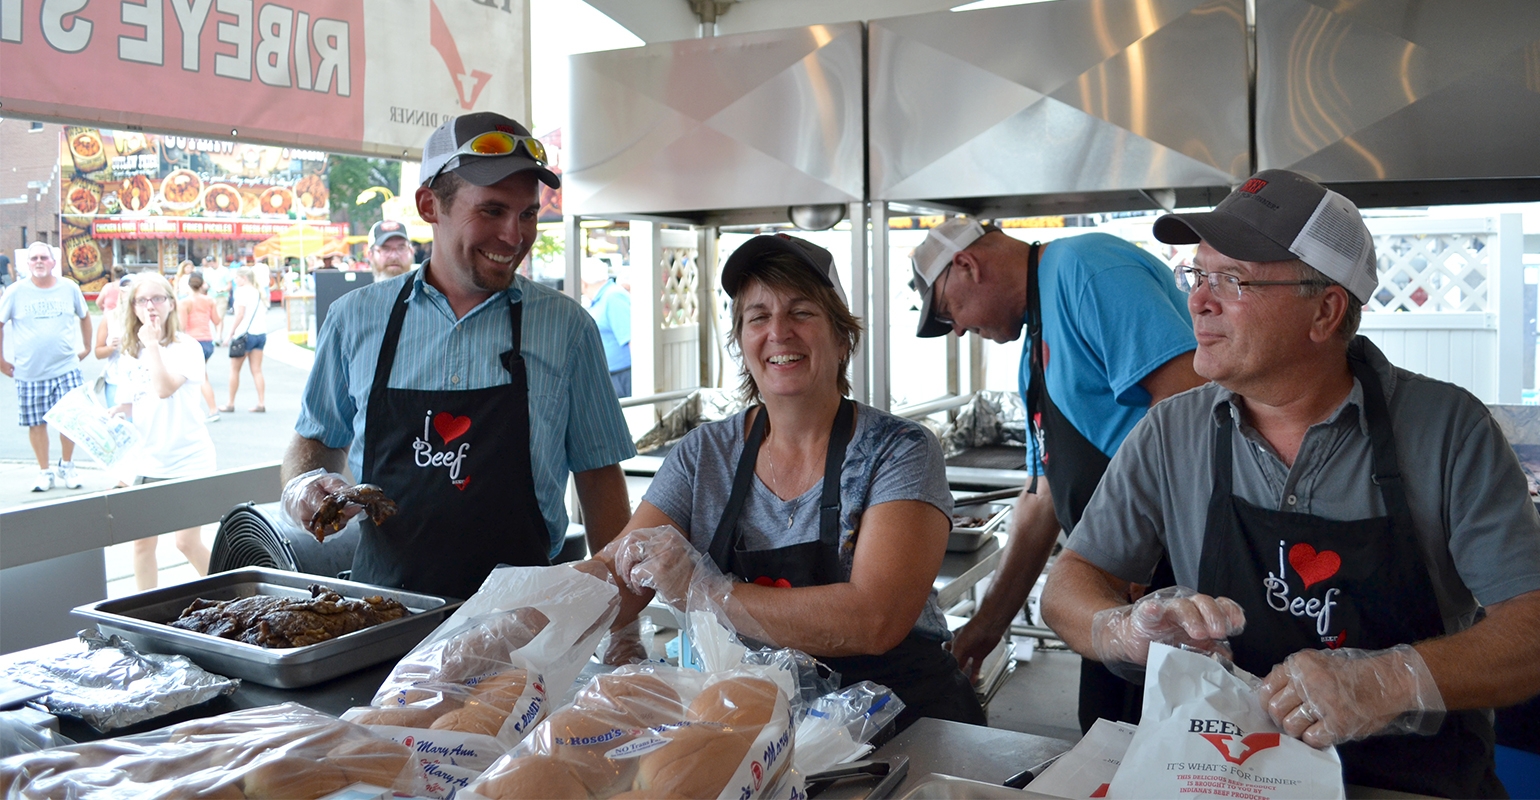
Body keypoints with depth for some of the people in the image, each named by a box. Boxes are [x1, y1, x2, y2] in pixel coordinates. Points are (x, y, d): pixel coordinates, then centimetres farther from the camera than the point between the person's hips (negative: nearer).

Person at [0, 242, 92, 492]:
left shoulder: (69, 288, 1)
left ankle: (67, 465, 21)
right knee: (37, 423, 7)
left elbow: (84, 316, 16)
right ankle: (44, 471, 21)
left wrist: (86, 347, 12)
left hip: (66, 368, 0)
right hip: (29, 373, 0)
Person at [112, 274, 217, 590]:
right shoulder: (131, 353, 8)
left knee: (187, 543, -3)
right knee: (142, 542, 7)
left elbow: (165, 388, -26)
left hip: (187, 460, -5)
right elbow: (131, 405, 15)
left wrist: (152, 343, -22)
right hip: (145, 461, 6)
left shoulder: (185, 347, -9)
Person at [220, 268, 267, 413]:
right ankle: (261, 403, 0)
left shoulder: (242, 291, -8)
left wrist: (231, 333, -9)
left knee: (234, 370, 4)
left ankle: (230, 404, 10)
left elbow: (240, 314, -14)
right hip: (260, 333, 7)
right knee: (257, 370, 6)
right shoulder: (258, 292, 14)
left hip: (244, 334, -7)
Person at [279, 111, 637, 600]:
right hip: (382, 605, 1)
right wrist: (302, 485, 0)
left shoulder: (567, 329, 4)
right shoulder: (356, 319, 7)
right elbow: (316, 438, 21)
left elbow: (598, 474, 7)